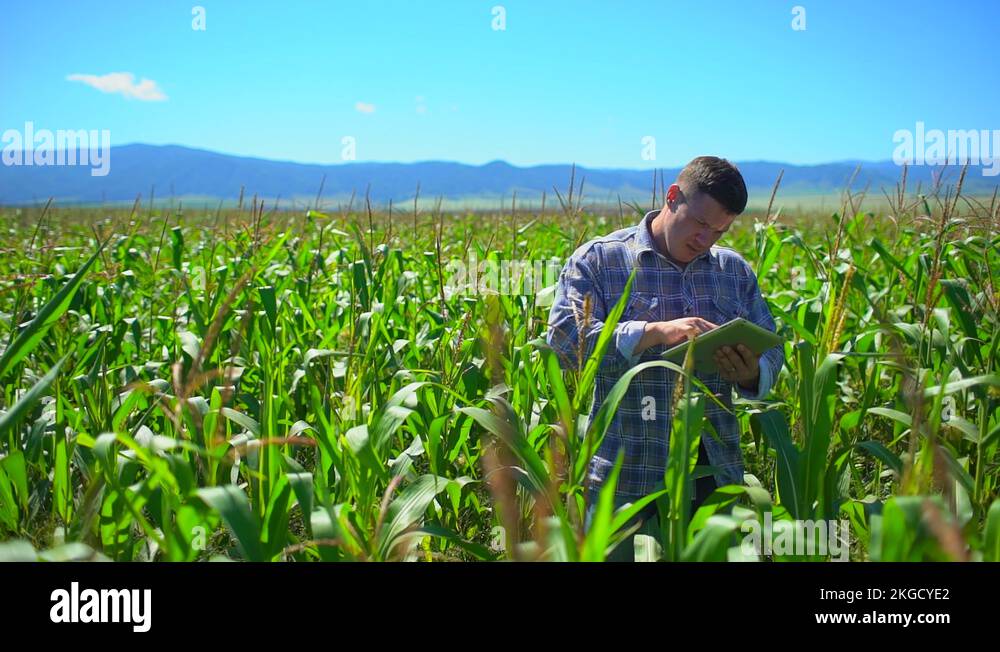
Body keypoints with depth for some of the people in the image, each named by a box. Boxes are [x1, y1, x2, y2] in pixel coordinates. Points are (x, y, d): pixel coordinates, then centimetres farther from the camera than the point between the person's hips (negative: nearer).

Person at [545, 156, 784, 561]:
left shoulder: (735, 271, 14)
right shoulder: (598, 260, -1)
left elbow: (772, 351, 14)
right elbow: (563, 339, -14)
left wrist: (751, 374, -11)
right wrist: (655, 332, -23)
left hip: (714, 472, 4)